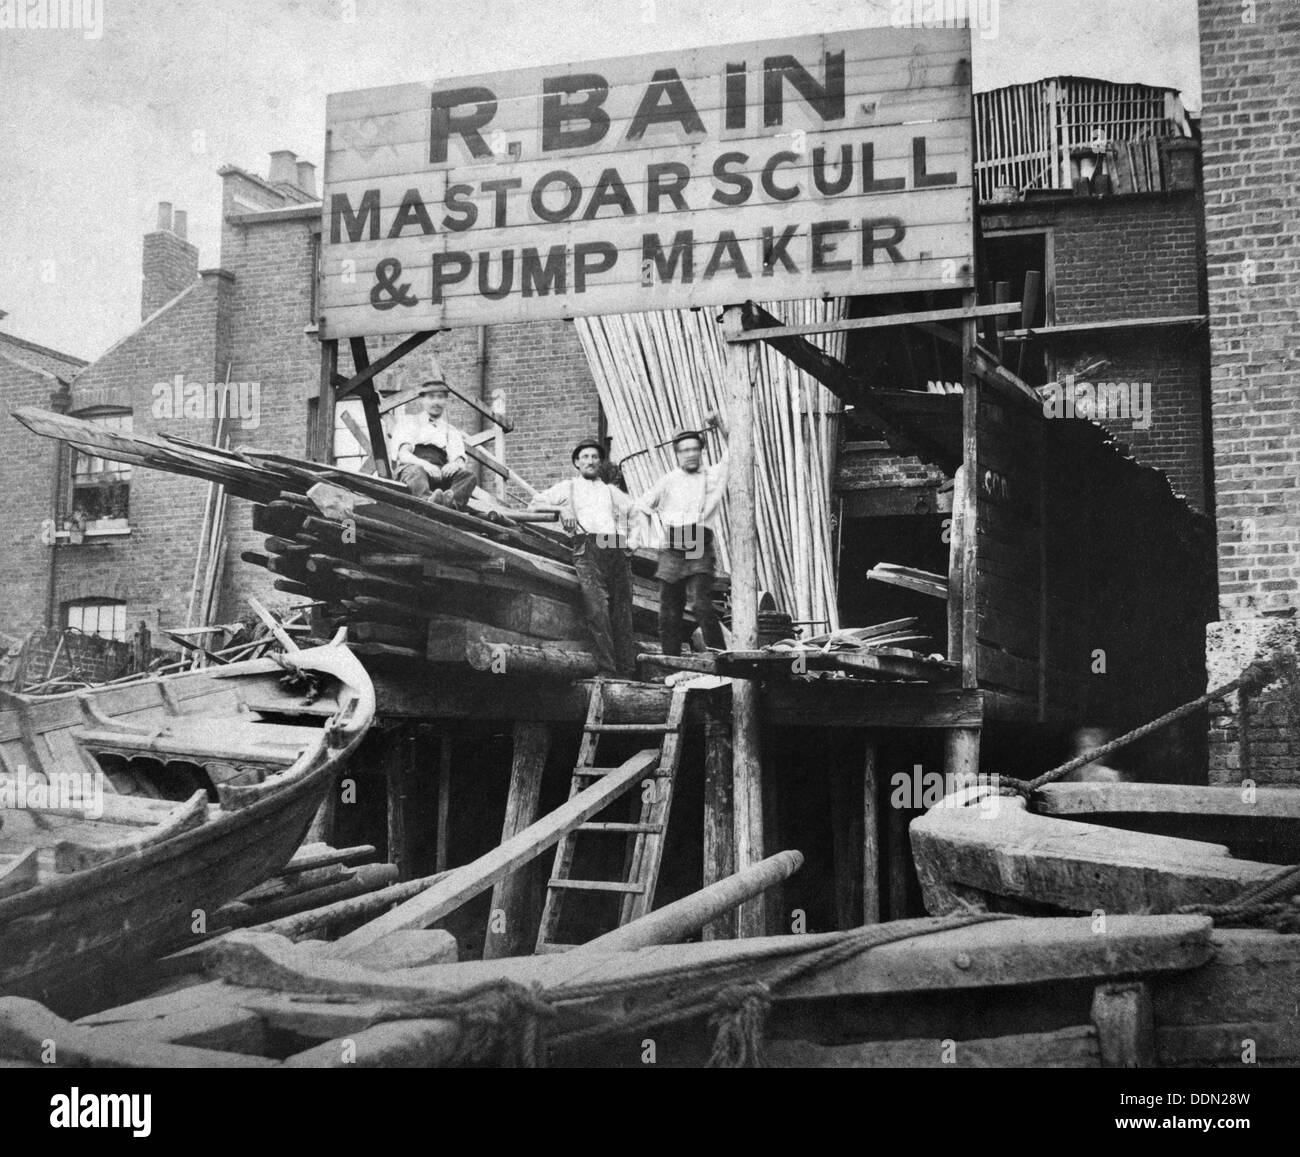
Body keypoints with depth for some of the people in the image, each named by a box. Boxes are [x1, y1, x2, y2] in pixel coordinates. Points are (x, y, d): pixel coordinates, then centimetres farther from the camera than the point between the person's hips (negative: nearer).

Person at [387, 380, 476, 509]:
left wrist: (456, 464, -18)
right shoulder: (407, 421, 21)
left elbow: (458, 459, 10)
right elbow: (403, 455, 2)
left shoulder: (451, 431, 30)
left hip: (442, 473, 3)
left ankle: (451, 501, -62)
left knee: (467, 474, -30)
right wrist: (424, 464, -22)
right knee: (416, 471, -39)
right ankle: (429, 501, -70)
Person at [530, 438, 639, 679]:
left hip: (617, 549, 3)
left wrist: (629, 540, 15)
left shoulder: (612, 491, 31)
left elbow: (636, 510, 32)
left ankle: (626, 672, -10)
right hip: (587, 547, -3)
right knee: (596, 609, -20)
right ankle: (605, 670, -25)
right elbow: (534, 504, 16)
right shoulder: (567, 487, 23)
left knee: (622, 612, -7)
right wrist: (561, 508, -2)